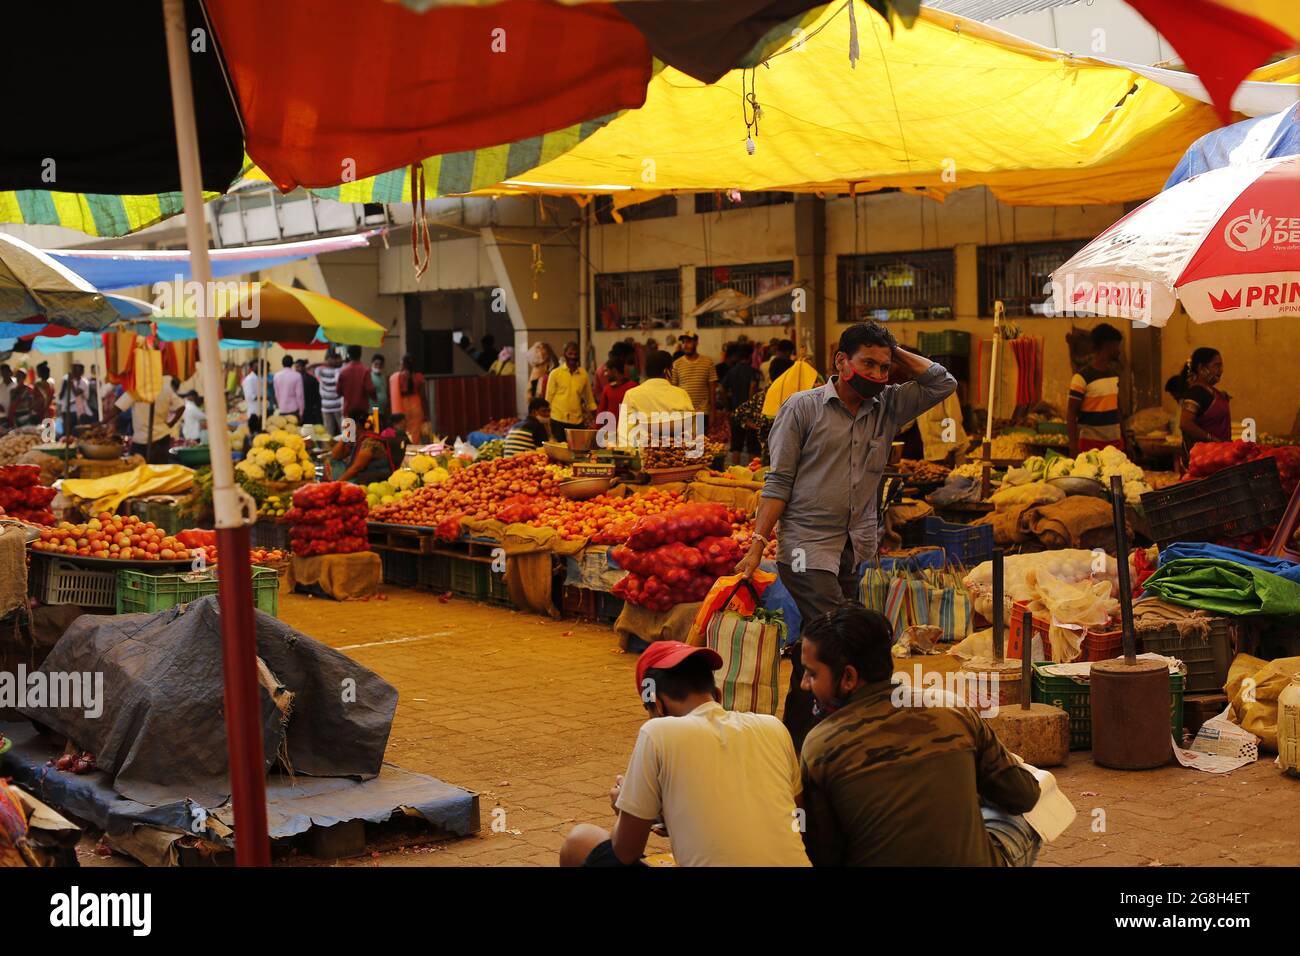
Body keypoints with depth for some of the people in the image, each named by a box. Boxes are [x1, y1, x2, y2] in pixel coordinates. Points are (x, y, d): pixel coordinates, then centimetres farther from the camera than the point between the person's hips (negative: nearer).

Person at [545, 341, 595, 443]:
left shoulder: (584, 374, 6)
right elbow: (549, 397, 5)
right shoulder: (555, 373, 1)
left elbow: (588, 396, 16)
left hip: (577, 420, 2)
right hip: (559, 420, -2)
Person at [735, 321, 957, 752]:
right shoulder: (803, 407, -1)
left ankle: (796, 741, 17)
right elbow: (778, 483, -2)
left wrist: (896, 352, 7)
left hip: (857, 553, 5)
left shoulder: (887, 407, 12)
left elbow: (943, 384, 9)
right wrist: (756, 545, -7)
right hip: (808, 548, -5)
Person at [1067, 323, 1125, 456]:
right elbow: (1071, 413, -10)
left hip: (1115, 441, 7)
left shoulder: (1115, 375, 13)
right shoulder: (1082, 377, -10)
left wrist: (1123, 437, 19)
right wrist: (1073, 445, -15)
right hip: (1091, 443, -7)